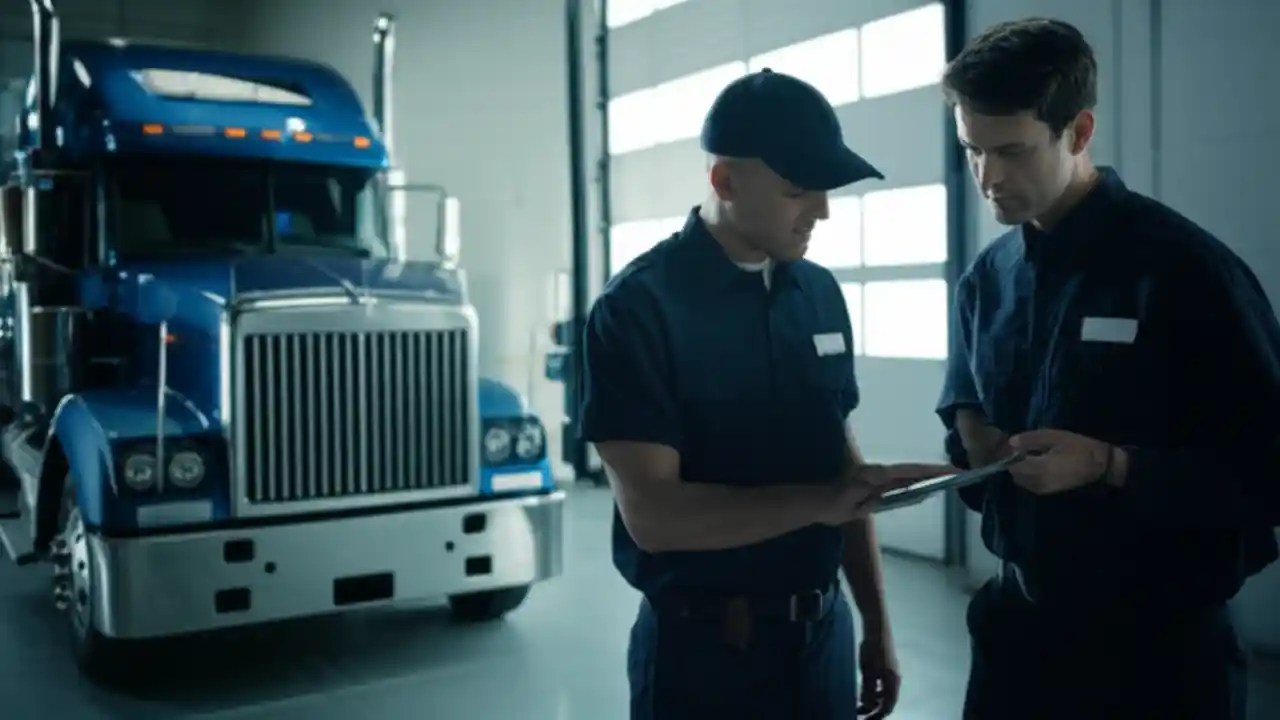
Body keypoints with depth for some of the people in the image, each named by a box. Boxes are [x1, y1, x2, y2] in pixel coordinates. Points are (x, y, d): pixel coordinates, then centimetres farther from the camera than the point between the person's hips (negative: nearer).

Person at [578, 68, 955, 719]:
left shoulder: (820, 294, 3)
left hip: (823, 635, 5)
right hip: (703, 647, -5)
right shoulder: (638, 306, -15)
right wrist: (818, 502, -28)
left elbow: (843, 465, 8)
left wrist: (876, 625, 8)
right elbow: (652, 513, -20)